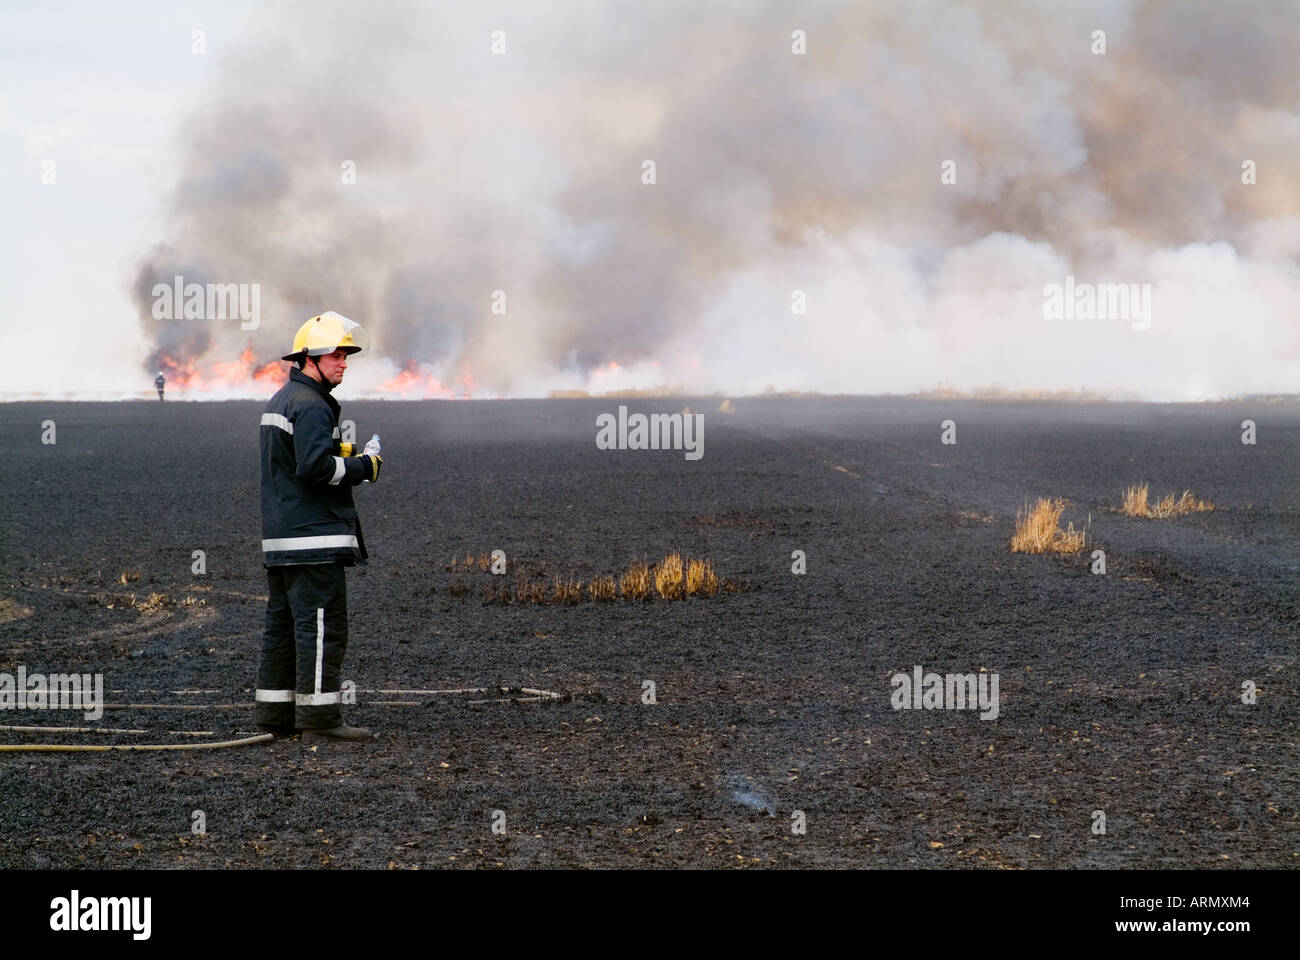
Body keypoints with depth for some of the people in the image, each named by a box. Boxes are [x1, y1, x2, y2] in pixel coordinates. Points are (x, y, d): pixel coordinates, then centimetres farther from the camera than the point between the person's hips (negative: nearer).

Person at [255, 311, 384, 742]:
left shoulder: (280, 400, 19)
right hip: (313, 537, -10)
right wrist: (364, 467, -11)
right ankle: (320, 717, -9)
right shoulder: (310, 405, -14)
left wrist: (337, 452, 13)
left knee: (283, 625, 12)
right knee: (322, 625, -8)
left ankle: (275, 715, 15)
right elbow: (317, 467, -24)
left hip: (279, 535, 10)